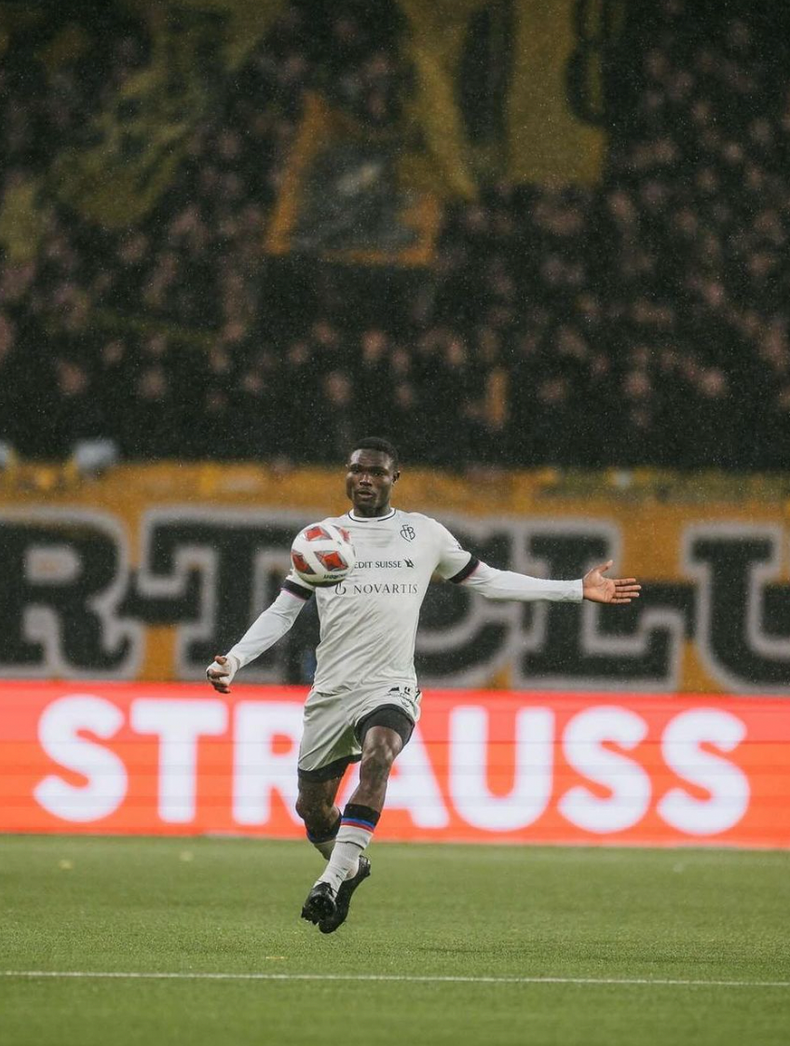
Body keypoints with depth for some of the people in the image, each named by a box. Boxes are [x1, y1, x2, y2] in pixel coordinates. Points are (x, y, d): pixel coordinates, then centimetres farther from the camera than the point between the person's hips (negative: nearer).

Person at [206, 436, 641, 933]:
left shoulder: (425, 533, 9)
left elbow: (487, 580, 18)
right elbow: (282, 612, 13)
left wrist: (576, 590, 14)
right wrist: (234, 660, -3)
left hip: (390, 688, -2)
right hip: (330, 692, 2)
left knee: (377, 756, -33)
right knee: (312, 806, 7)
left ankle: (332, 881, -34)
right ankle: (351, 866, 40)